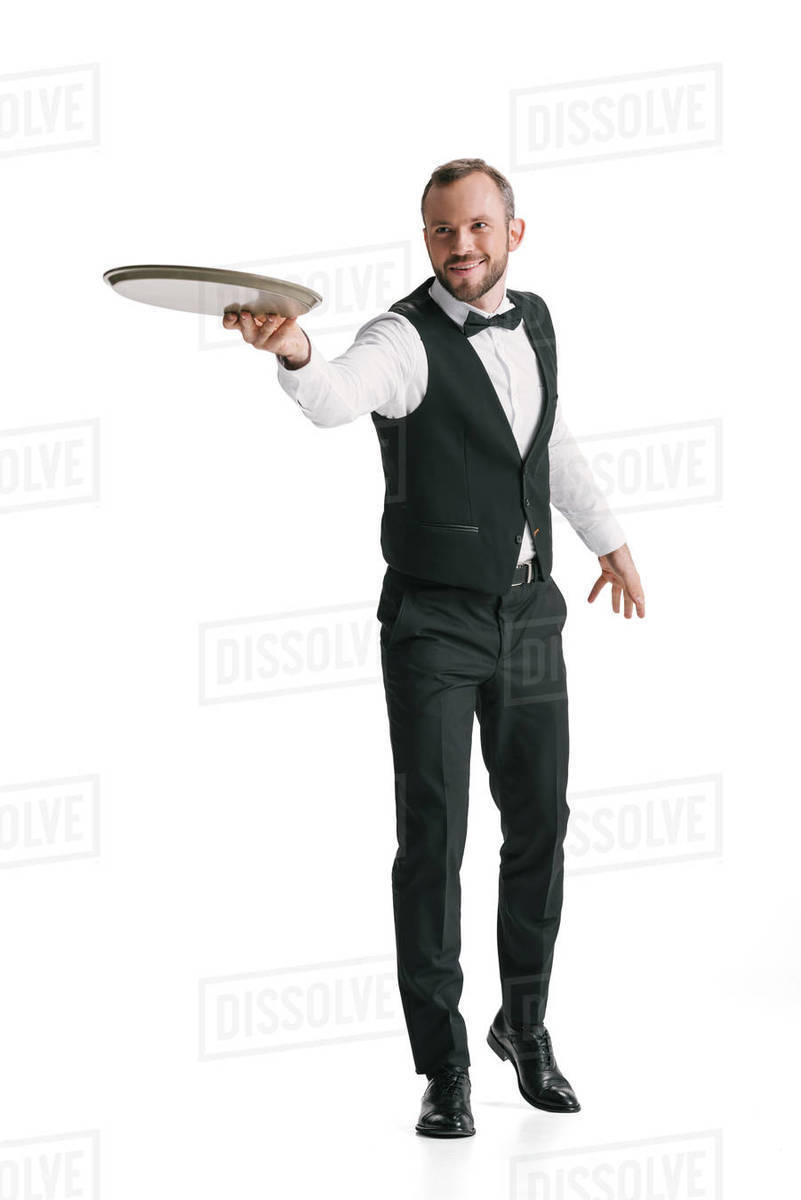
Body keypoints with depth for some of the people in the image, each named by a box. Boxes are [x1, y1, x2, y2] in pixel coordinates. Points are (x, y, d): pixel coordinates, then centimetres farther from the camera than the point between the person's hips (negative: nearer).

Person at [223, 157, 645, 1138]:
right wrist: (295, 353, -63)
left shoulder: (532, 321, 4)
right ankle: (444, 1067, -1)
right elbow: (339, 397, -41)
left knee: (538, 821, 13)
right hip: (435, 623, -6)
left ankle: (525, 1022, 31)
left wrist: (607, 536, 30)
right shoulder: (405, 340, -17)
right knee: (432, 837, -8)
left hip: (529, 612, 6)